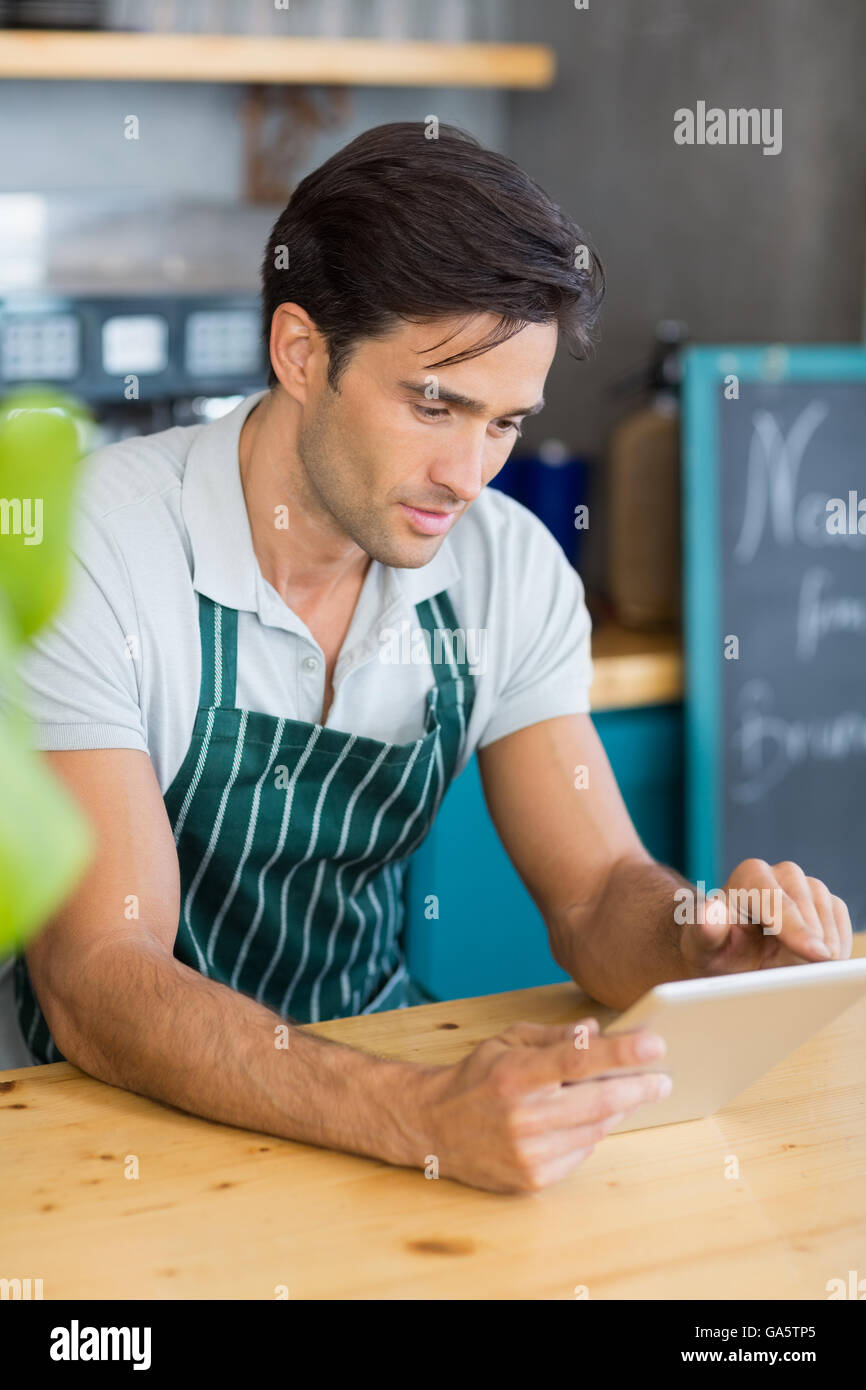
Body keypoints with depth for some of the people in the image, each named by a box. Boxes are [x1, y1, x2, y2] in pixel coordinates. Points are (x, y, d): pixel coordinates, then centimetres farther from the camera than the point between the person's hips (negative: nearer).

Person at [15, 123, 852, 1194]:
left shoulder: (509, 568, -3)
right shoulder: (89, 545, -19)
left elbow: (596, 899, 0)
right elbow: (96, 985, -25)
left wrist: (705, 944, -24)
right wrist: (419, 1115, -40)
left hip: (380, 1058, 4)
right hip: (135, 1117, -4)